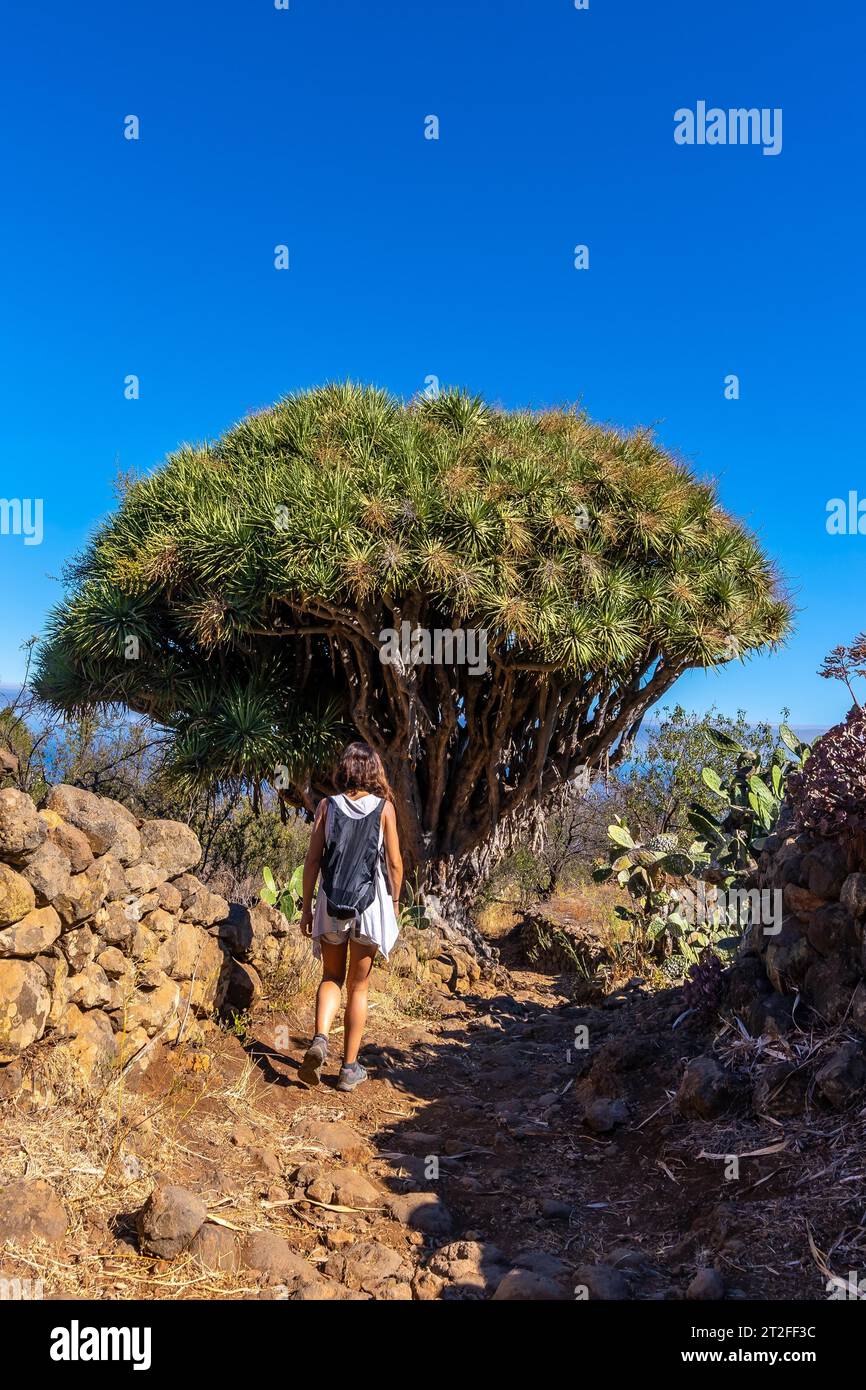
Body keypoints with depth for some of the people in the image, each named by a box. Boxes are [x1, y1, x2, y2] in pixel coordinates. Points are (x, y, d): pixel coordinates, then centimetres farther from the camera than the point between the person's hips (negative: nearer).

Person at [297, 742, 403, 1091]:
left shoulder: (327, 805, 1)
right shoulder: (384, 806, -2)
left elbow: (312, 860, -1)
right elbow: (394, 862, -1)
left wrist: (306, 907, 6)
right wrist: (395, 903, 11)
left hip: (331, 904, 1)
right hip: (370, 903, -1)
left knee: (332, 978, 17)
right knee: (359, 985, 11)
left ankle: (320, 1039, -7)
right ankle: (349, 1068, 14)